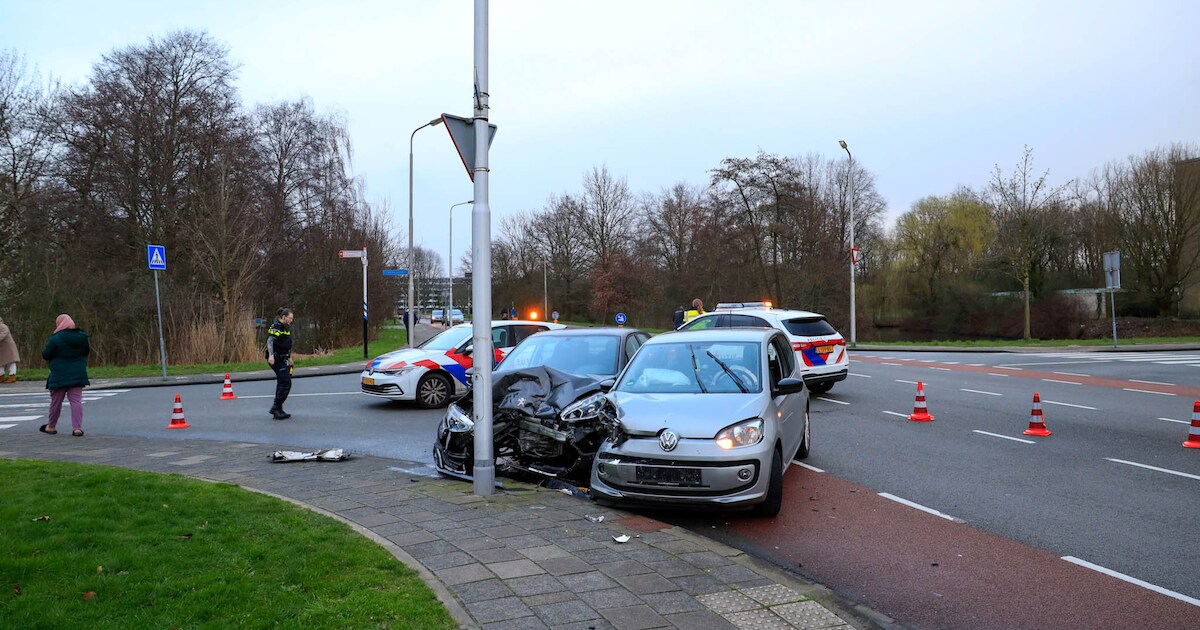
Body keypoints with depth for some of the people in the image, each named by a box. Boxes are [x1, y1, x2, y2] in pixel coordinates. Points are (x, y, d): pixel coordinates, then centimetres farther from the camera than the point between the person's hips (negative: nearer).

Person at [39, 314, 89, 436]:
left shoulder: (56, 338, -12)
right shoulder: (82, 337, 2)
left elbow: (45, 355, -6)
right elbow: (87, 352, 14)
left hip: (59, 375, -3)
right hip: (78, 374, 3)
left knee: (56, 401, 12)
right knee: (76, 400, 2)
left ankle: (51, 427, 28)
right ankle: (77, 428, -7)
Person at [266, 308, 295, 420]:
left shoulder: (287, 328, 17)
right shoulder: (276, 327, -13)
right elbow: (270, 341, -26)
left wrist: (289, 357, 33)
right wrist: (271, 355, -39)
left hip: (282, 359, 10)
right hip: (276, 359, -10)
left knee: (282, 383, 11)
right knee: (286, 383, -14)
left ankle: (278, 410, 17)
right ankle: (276, 408, -11)